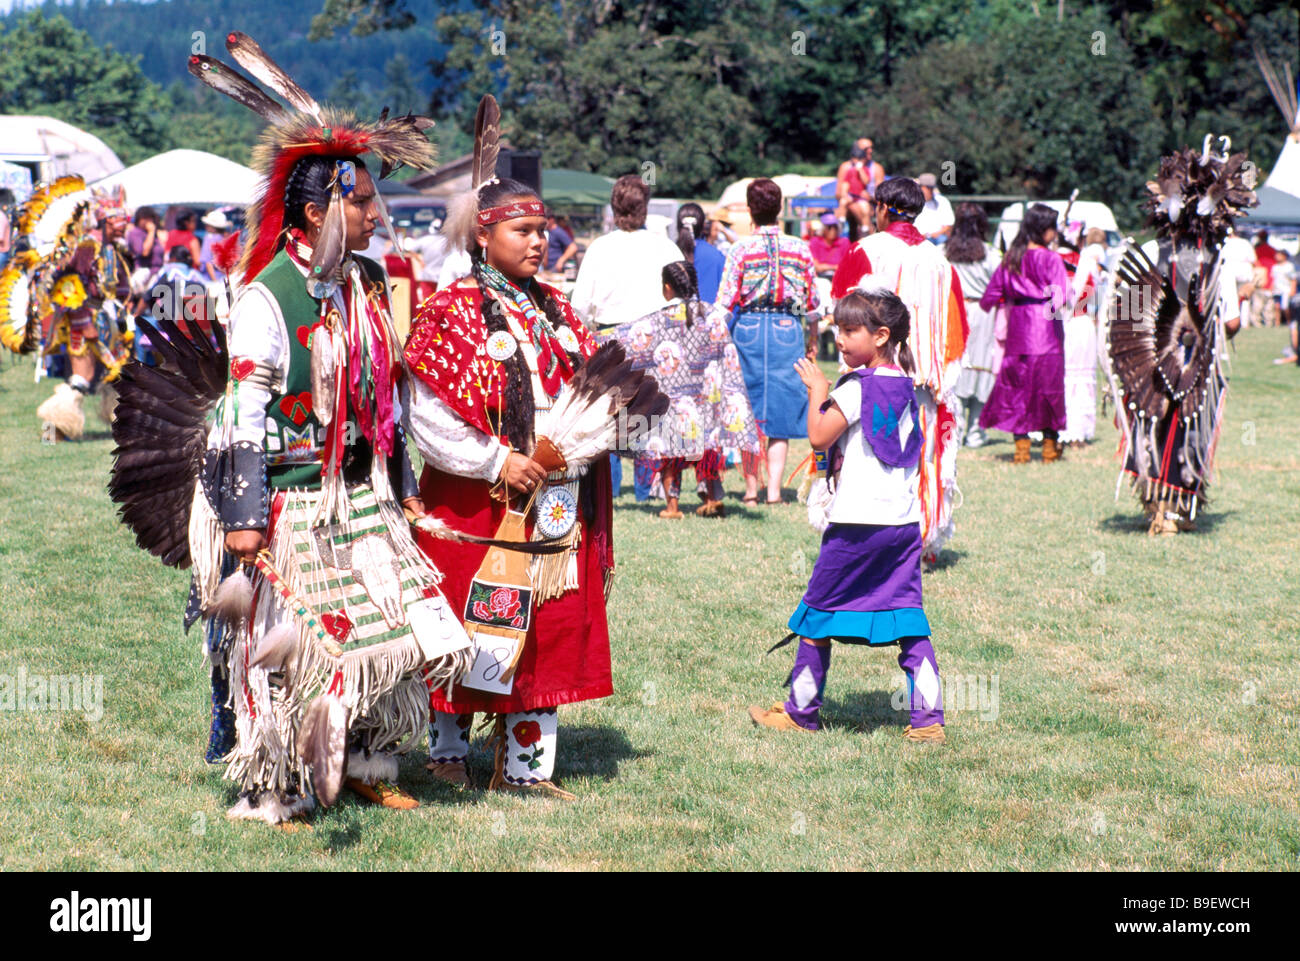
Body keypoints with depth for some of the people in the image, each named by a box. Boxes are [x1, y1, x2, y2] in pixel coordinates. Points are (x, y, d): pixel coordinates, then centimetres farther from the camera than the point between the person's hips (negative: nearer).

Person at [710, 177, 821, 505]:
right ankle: (774, 489, -3)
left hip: (748, 328, -1)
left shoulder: (741, 249, -4)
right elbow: (812, 301, 8)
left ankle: (751, 488, 12)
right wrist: (812, 337, 22)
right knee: (780, 413, 4)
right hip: (787, 330, 1)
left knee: (747, 414, 9)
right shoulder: (800, 248, 2)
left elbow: (725, 302, -7)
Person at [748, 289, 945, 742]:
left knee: (817, 613, 8)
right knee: (909, 619, 6)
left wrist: (818, 392, 0)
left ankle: (801, 711, 17)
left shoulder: (856, 388, -13)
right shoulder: (904, 386, 10)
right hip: (905, 519, 7)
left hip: (858, 522, -7)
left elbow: (818, 437, -13)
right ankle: (928, 719, 1)